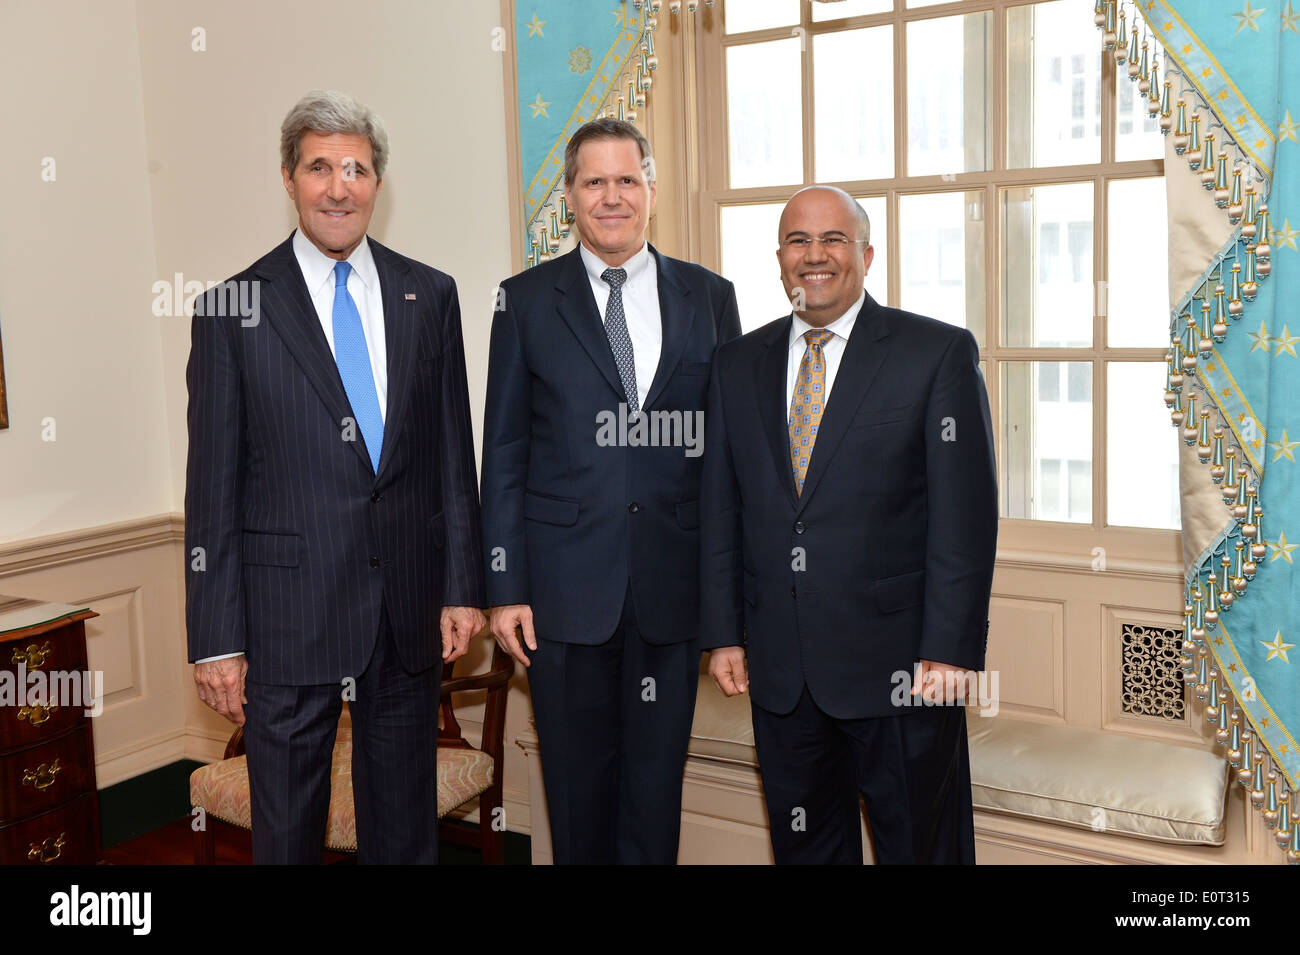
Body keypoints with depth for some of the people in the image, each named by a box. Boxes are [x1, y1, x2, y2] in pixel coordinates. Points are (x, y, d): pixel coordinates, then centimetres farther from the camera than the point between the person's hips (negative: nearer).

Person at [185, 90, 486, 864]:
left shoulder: (430, 296, 6)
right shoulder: (232, 308, -2)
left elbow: (454, 453, 7)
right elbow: (213, 487, -3)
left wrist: (463, 587, 3)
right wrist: (217, 640, -5)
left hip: (410, 613, 3)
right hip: (286, 615, -2)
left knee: (406, 826, 16)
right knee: (287, 829, 12)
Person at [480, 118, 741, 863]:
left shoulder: (710, 297, 7)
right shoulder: (527, 300, 4)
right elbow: (504, 455, 3)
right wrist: (506, 586, -2)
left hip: (673, 584, 1)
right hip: (566, 584, 0)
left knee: (657, 782, 11)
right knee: (578, 785, 11)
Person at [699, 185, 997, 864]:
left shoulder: (939, 354, -4)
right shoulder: (738, 365, 8)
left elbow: (965, 513, -9)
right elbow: (719, 509, 9)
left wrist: (949, 651, -13)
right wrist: (723, 633, 5)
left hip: (899, 663, -3)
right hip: (777, 668, 4)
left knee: (918, 843, 11)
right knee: (802, 841, 17)